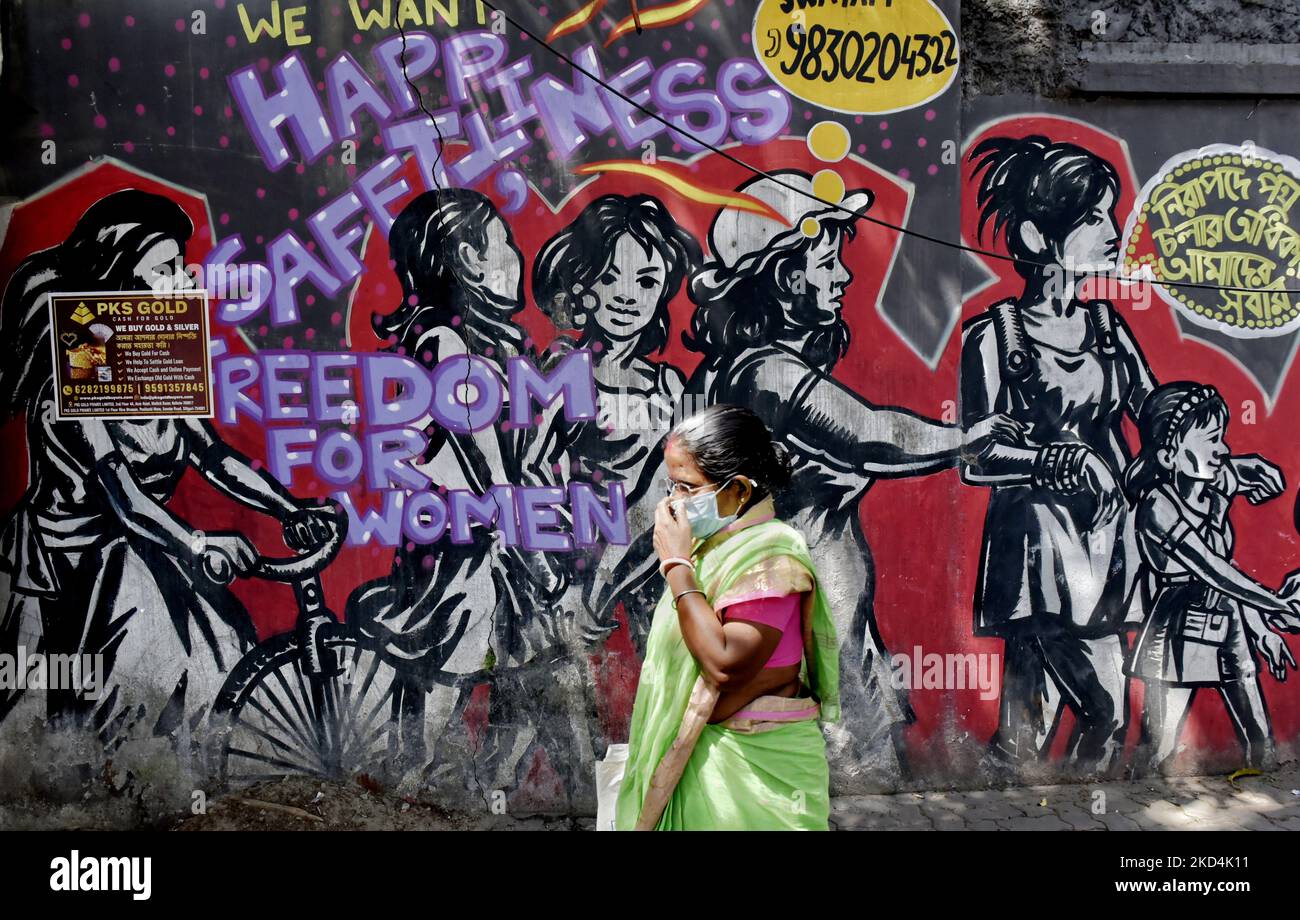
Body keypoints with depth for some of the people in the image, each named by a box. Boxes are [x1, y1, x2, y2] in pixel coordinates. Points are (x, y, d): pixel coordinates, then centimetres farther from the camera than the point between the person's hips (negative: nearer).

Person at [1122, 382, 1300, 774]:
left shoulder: (1213, 492, 5)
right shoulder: (1158, 504, -16)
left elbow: (1226, 564, 9)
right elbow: (1212, 569, -17)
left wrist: (1258, 622, 5)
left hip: (1227, 627, 7)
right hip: (1179, 634, -7)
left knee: (1261, 742, 7)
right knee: (1158, 749, -3)